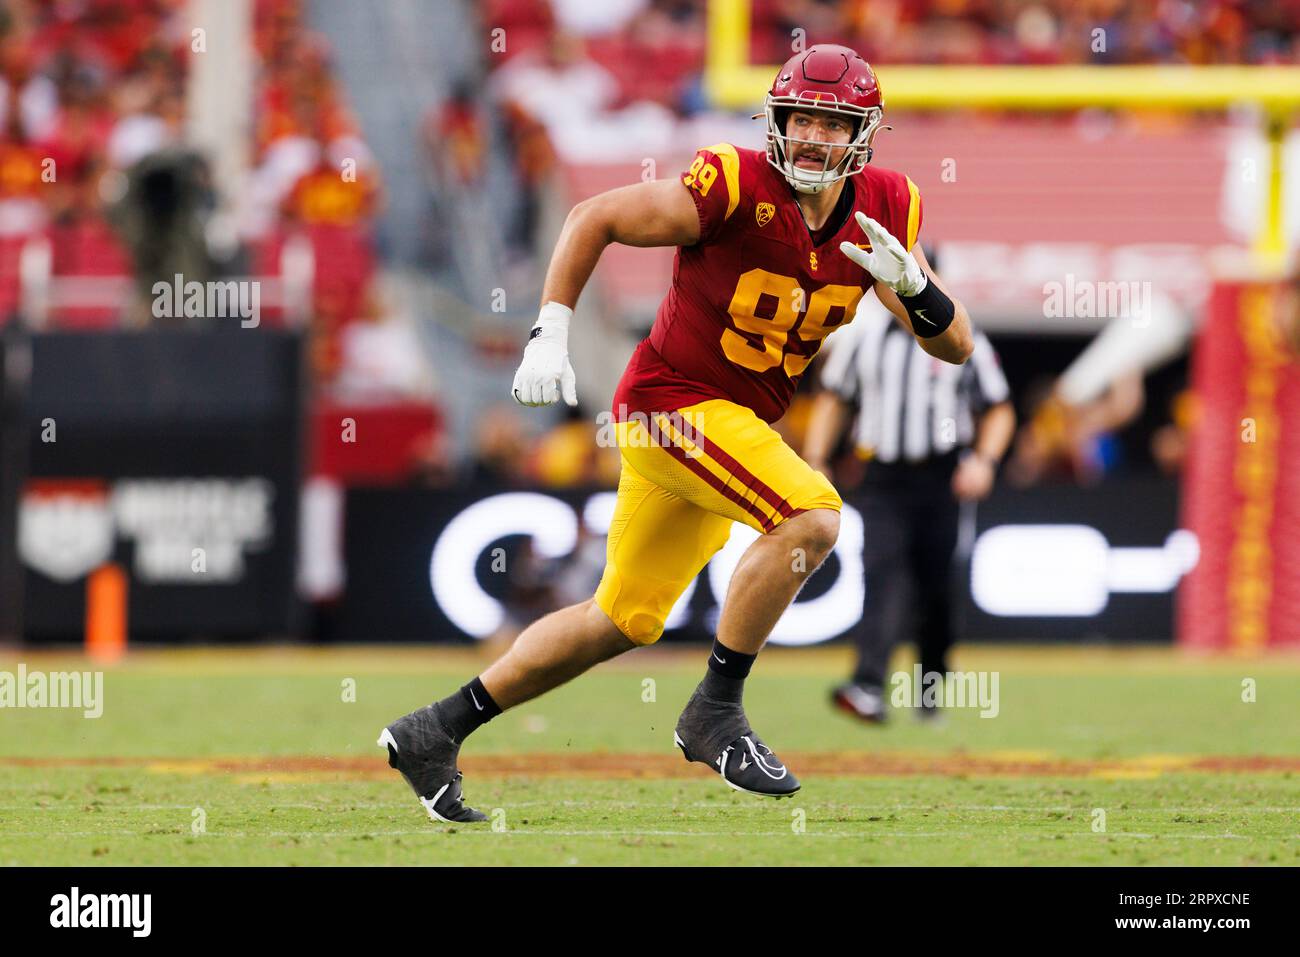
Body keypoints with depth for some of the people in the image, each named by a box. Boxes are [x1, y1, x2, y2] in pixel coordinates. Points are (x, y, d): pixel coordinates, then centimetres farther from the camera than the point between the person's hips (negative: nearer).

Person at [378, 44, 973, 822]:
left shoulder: (884, 211, -2)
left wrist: (911, 285, -22)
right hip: (676, 401, -7)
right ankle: (716, 713, -15)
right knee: (812, 518, -27)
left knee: (626, 620, 14)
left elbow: (956, 346, -2)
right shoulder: (736, 189, -19)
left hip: (742, 423, 7)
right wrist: (550, 336, -14)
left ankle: (435, 733, 22)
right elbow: (595, 219, -9)